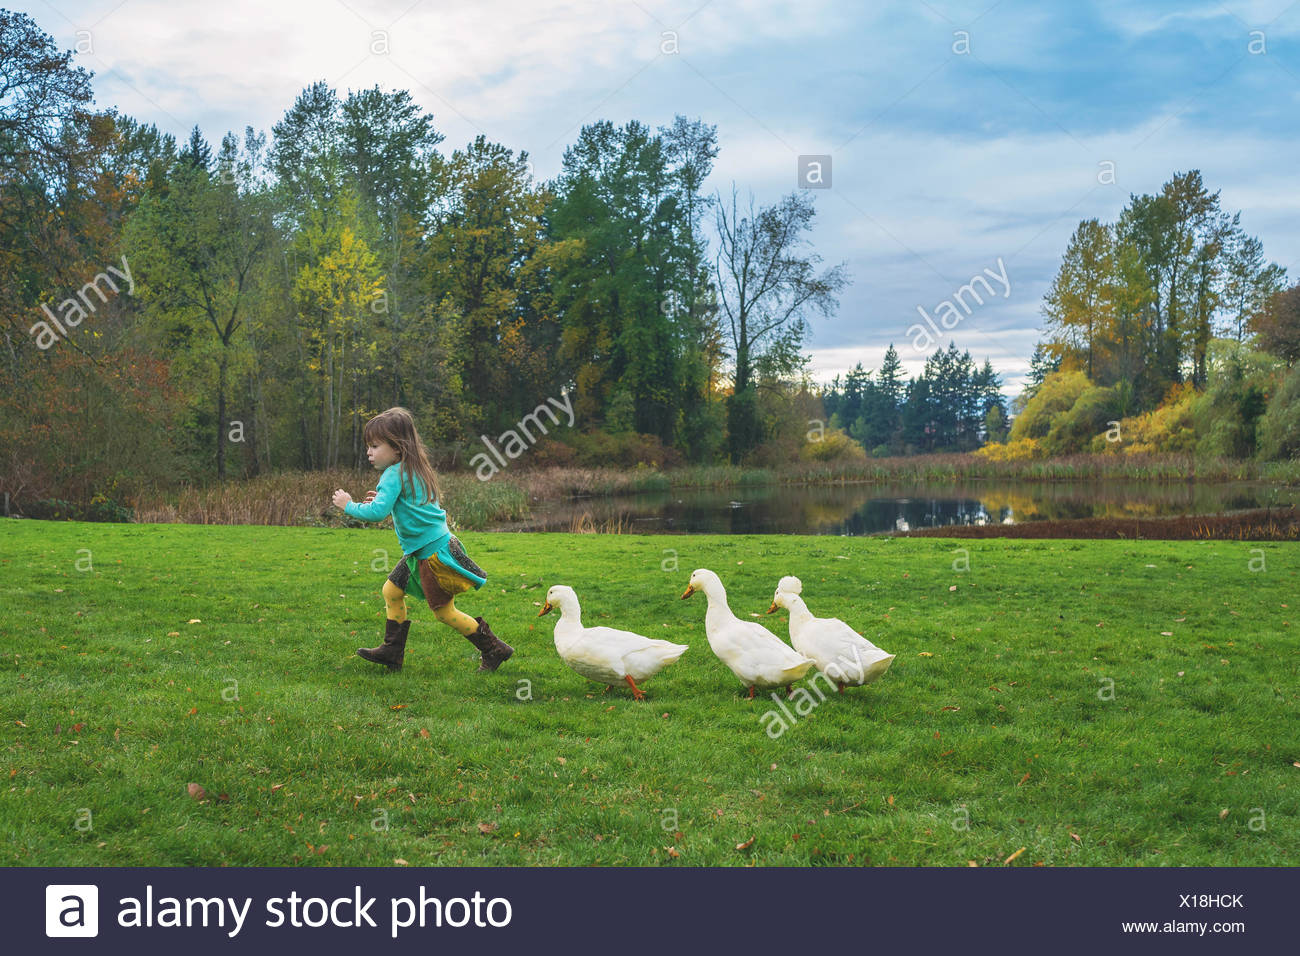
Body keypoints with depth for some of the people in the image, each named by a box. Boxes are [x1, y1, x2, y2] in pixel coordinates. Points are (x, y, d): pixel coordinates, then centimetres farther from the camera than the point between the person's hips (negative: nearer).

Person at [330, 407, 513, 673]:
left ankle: (494, 649, 9)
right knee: (391, 591, 15)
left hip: (433, 552, -10)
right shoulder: (414, 470, 11)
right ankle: (392, 652, 22)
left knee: (444, 612, -1)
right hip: (421, 551, 10)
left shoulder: (394, 474, -17)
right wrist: (384, 500, 15)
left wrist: (349, 506, -14)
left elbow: (378, 512, -29)